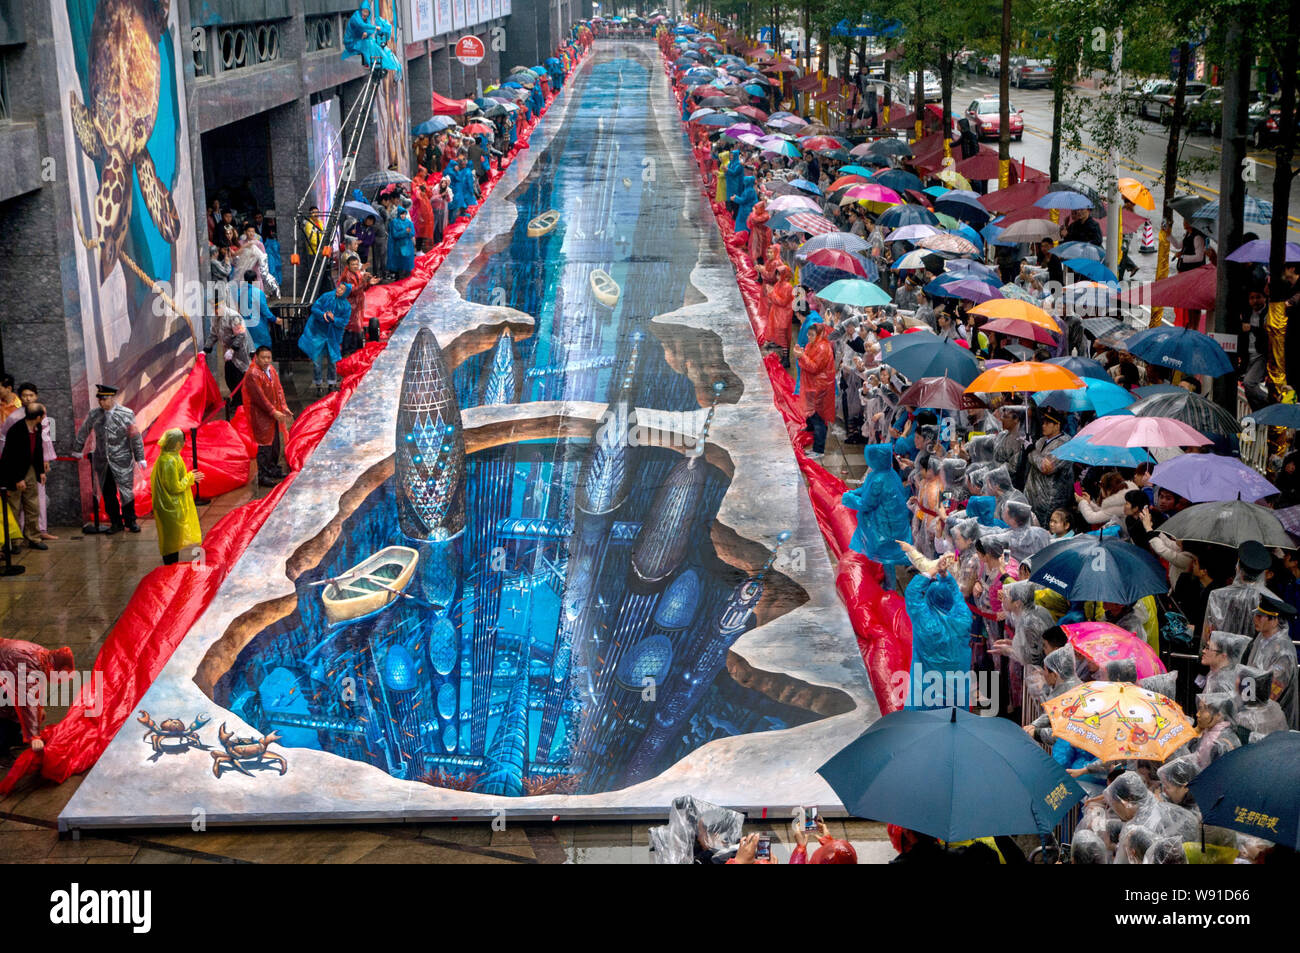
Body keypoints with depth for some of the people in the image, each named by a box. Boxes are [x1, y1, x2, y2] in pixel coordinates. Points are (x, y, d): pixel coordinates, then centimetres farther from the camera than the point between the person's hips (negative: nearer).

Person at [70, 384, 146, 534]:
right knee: (108, 493, 5)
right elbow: (83, 432, 17)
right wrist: (77, 450, 25)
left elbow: (135, 436, -3)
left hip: (122, 461, -3)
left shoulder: (126, 414, -6)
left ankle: (130, 521, 16)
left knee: (126, 491, 0)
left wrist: (140, 458, -2)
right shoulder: (94, 415, 3)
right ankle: (116, 523, 15)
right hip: (102, 461, 3)